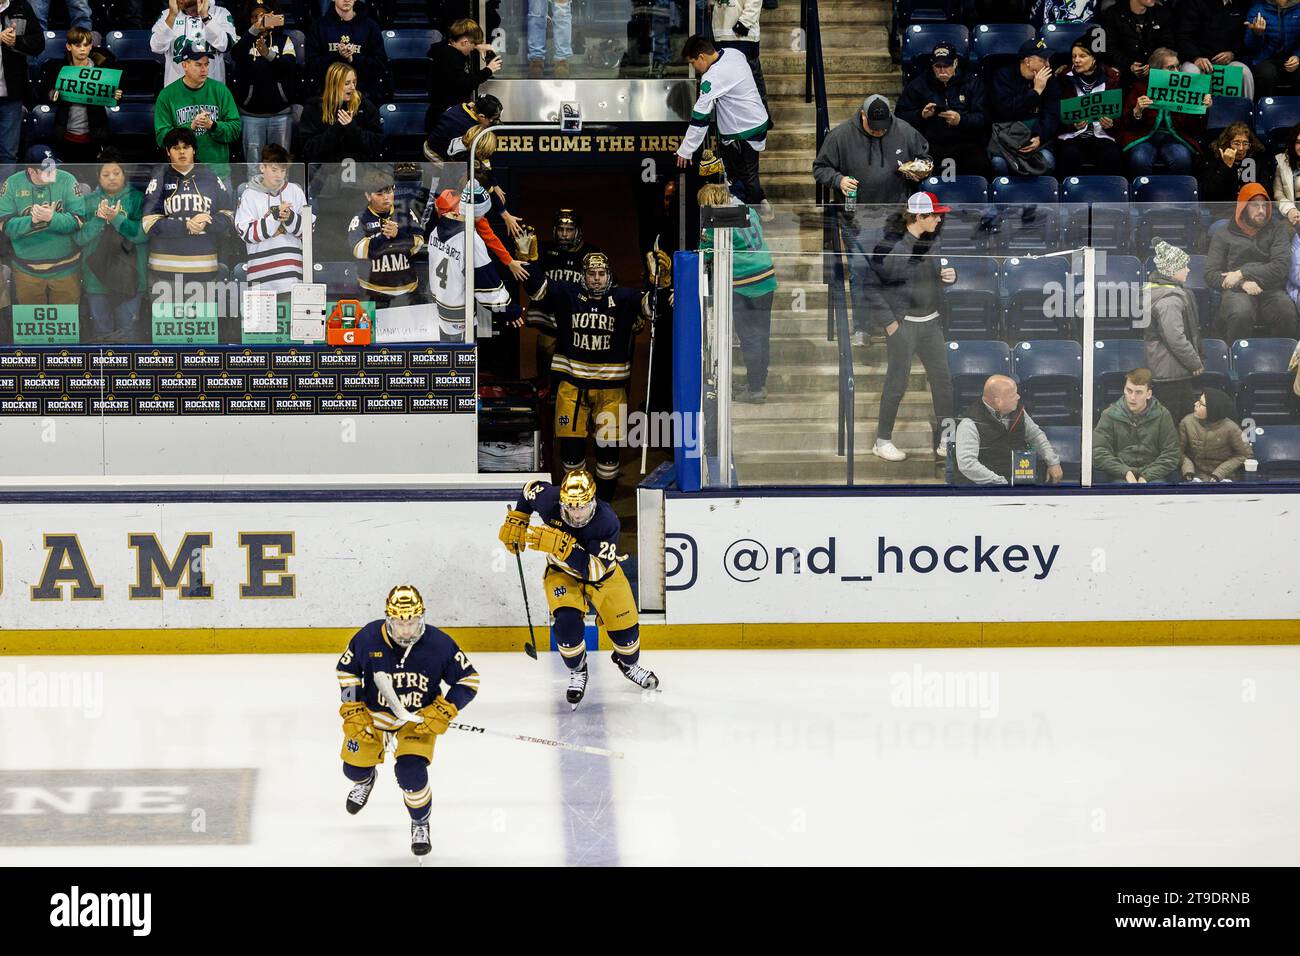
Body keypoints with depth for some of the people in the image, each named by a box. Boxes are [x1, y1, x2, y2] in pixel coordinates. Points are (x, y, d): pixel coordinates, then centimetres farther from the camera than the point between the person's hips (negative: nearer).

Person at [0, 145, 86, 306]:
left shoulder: (67, 180, -11)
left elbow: (79, 220, -14)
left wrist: (52, 218, -32)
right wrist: (32, 221, -30)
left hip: (65, 267, -1)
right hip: (26, 268, 1)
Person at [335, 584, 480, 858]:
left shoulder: (439, 644, -24)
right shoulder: (368, 638, -21)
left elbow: (468, 680, -13)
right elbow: (347, 671, -4)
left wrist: (443, 713, -22)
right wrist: (352, 713, -8)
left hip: (419, 718, -2)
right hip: (372, 712, 2)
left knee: (411, 773, -19)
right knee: (355, 768, 11)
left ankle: (420, 823, 13)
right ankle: (365, 779, 54)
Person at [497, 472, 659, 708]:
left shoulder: (607, 522, -36)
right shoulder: (548, 499, -30)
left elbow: (595, 569, -41)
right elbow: (531, 489, -4)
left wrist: (563, 547, -52)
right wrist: (515, 522, -4)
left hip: (602, 573, -1)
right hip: (562, 573, 1)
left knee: (625, 627, 5)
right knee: (567, 622, -22)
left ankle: (629, 663, 41)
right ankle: (577, 671, 7)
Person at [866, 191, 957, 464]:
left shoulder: (932, 240, 4)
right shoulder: (890, 245, -18)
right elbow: (871, 285, -15)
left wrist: (950, 275, -5)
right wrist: (888, 321, -16)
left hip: (931, 322, 7)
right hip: (902, 323, -7)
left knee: (942, 379, 9)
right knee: (897, 382, 0)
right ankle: (882, 441, 13)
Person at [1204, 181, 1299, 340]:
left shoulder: (1278, 229, 17)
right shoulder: (1223, 235, 16)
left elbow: (1282, 267, 2)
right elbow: (1210, 275, 8)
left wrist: (1243, 274, -5)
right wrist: (1242, 283, -9)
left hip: (1271, 290, 1)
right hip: (1236, 292, -1)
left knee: (1287, 313, -33)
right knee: (1241, 312, -37)